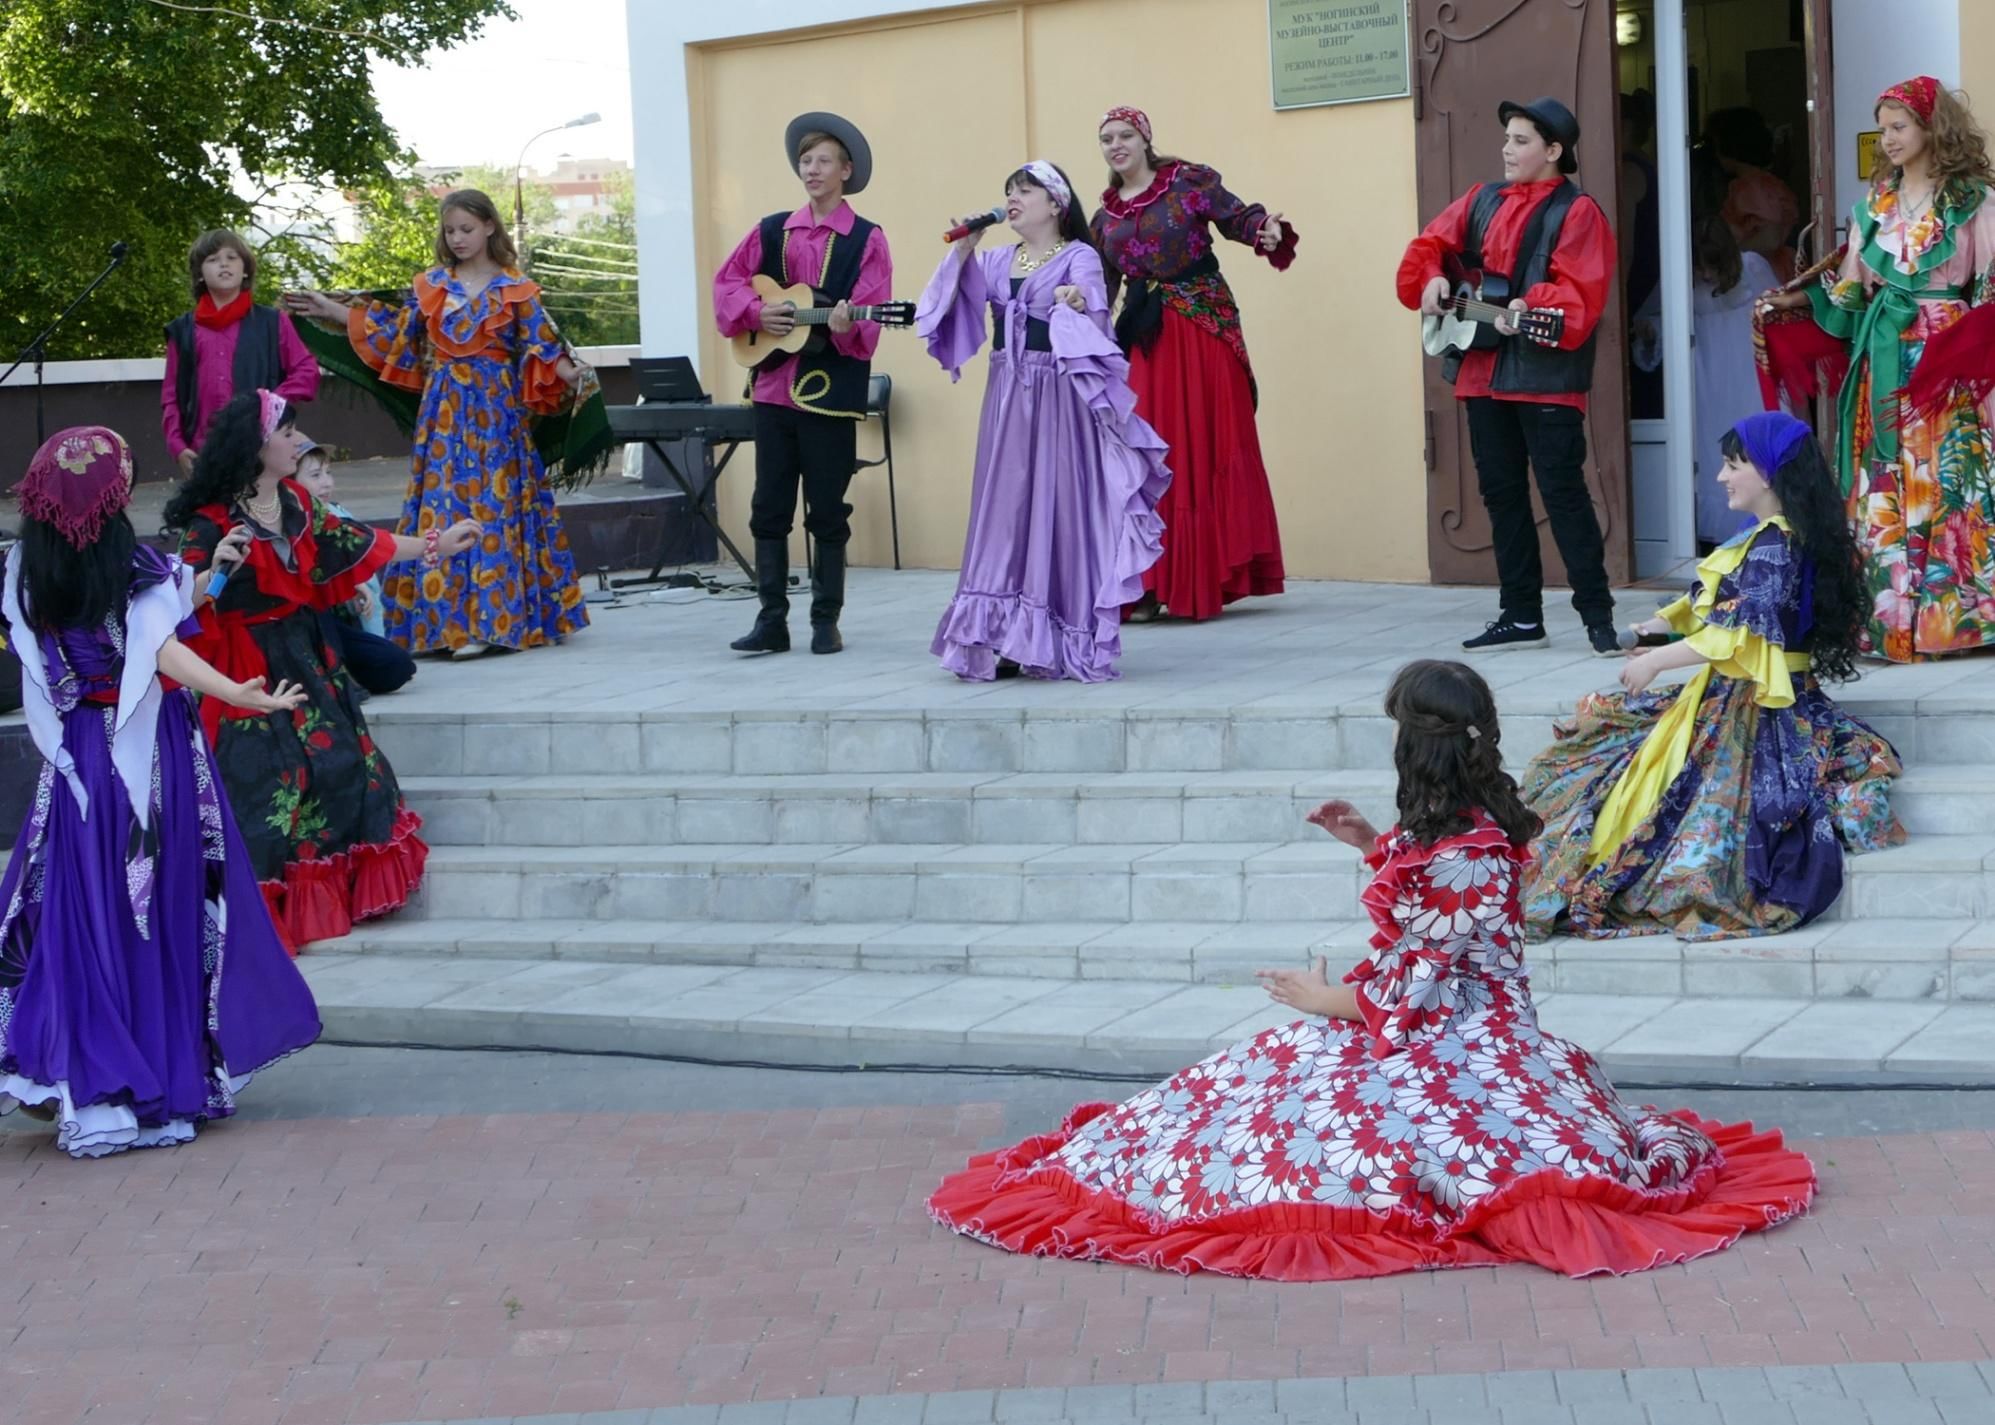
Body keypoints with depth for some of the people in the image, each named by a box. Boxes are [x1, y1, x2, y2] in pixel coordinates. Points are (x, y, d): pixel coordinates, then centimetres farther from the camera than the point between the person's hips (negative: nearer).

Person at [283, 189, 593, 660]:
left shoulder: (514, 290, 1)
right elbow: (392, 330, 15)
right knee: (444, 505, 0)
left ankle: (493, 618, -5)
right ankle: (450, 618, 1)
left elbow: (542, 347, -2)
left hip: (497, 409, -3)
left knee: (495, 504, -6)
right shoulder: (430, 286, 11)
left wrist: (573, 376, -19)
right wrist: (333, 312, 14)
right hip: (444, 410, 3)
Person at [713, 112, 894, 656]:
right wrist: (757, 311, -4)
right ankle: (771, 619, 8)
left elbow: (869, 316, -8)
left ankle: (826, 620, 9)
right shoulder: (771, 232, 10)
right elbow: (727, 283, 13)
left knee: (828, 511, 2)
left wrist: (846, 325, -29)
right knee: (769, 508, 3)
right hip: (775, 385, 4)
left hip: (833, 390, -4)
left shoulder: (867, 240, -1)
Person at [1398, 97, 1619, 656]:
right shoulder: (1484, 201, 13)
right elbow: (1429, 245, 17)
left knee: (1562, 491, -9)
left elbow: (1580, 292, -16)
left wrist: (1532, 306, -31)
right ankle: (1521, 616, 17)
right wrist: (1433, 279, -3)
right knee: (1501, 492, 10)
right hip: (1483, 371, 7)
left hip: (1547, 376, -7)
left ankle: (1597, 615, -4)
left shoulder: (1576, 212, -7)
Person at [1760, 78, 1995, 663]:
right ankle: (1887, 613, 4)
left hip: (1945, 356, -5)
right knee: (1883, 486, 1)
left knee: (1944, 478, -7)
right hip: (1884, 358, 5)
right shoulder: (1876, 203, 14)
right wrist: (1801, 298, 5)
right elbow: (1853, 288, 17)